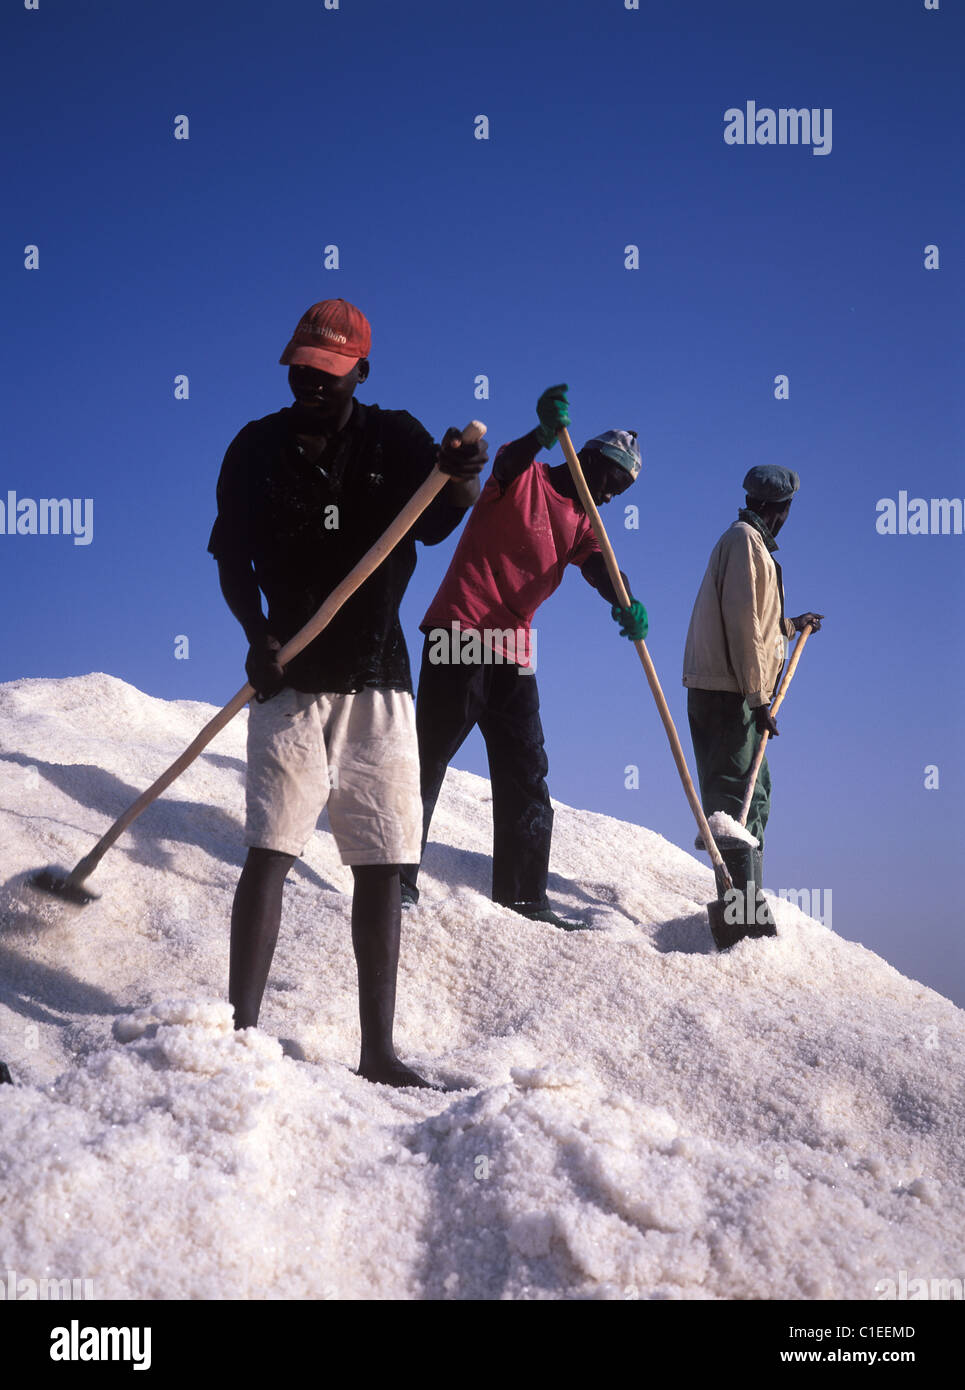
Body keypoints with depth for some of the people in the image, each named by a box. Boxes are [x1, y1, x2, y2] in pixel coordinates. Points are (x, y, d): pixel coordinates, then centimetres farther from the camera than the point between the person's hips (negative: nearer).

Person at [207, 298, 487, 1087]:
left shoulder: (395, 439, 4)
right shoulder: (258, 448, 5)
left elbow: (434, 525, -12)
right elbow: (232, 558, 7)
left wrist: (460, 476, -34)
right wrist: (258, 635, -11)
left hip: (379, 681, 1)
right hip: (292, 679, -1)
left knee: (382, 865, 3)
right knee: (270, 850, -11)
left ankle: (378, 1049, 9)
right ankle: (240, 1028, -10)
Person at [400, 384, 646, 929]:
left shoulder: (581, 522, 17)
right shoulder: (525, 480, 0)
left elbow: (599, 567, 0)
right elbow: (509, 462, -24)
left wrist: (626, 603, -22)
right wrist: (544, 434, -45)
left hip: (514, 652, 8)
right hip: (461, 632, -7)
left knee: (526, 776, 8)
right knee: (430, 756, -7)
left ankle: (525, 897, 14)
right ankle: (399, 874, 0)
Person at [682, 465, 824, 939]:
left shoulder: (750, 542, 23)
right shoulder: (745, 539, -9)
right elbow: (742, 620, -18)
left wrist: (791, 625, 48)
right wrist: (756, 696, -21)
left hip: (732, 693, 10)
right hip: (728, 692, -10)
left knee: (753, 796, 15)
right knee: (736, 799, -15)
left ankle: (746, 912, 20)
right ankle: (745, 916, -19)